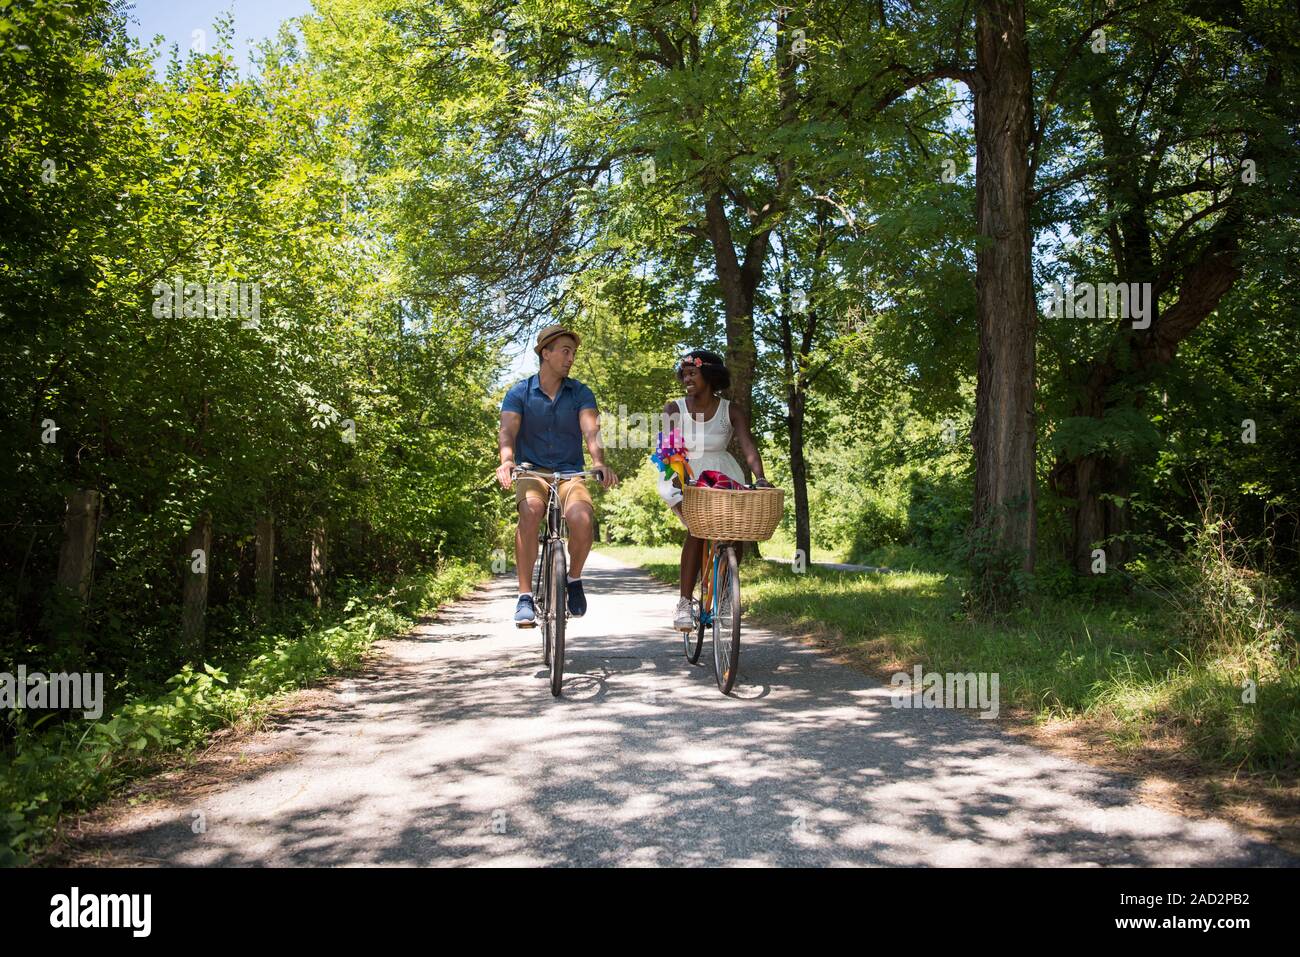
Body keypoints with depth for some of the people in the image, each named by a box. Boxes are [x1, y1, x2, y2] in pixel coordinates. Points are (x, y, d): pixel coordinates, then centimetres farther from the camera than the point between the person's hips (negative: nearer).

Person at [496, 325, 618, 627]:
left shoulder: (581, 393, 4)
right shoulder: (519, 392, 2)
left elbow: (591, 431, -12)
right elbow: (507, 431, -13)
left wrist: (599, 463, -33)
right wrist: (506, 461, -35)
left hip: (570, 473, 1)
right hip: (531, 472, -1)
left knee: (582, 518, -31)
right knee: (530, 511, -35)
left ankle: (573, 579, 0)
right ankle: (525, 596, -25)